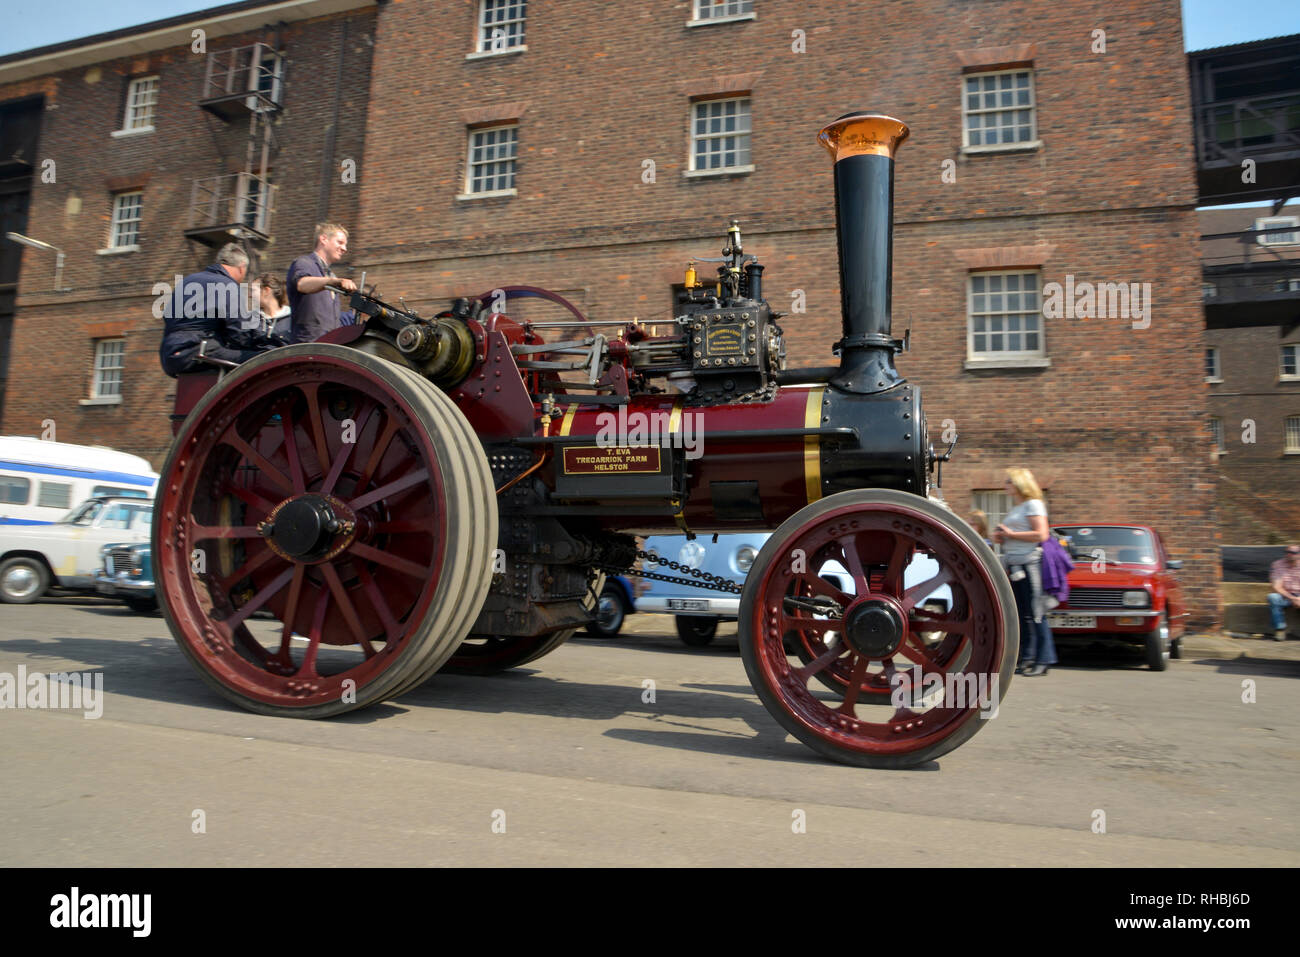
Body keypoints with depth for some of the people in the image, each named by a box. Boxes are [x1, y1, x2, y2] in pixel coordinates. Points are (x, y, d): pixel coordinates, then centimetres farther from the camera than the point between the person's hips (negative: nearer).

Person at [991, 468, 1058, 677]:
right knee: (1021, 615, 9)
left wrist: (1011, 534, -13)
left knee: (1035, 615, -7)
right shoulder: (1015, 510, 21)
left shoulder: (1033, 505, -5)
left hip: (1029, 565, -9)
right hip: (1013, 566, 9)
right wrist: (1001, 538, 9)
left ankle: (1043, 660, -3)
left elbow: (1041, 535, -16)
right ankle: (1026, 659, 14)